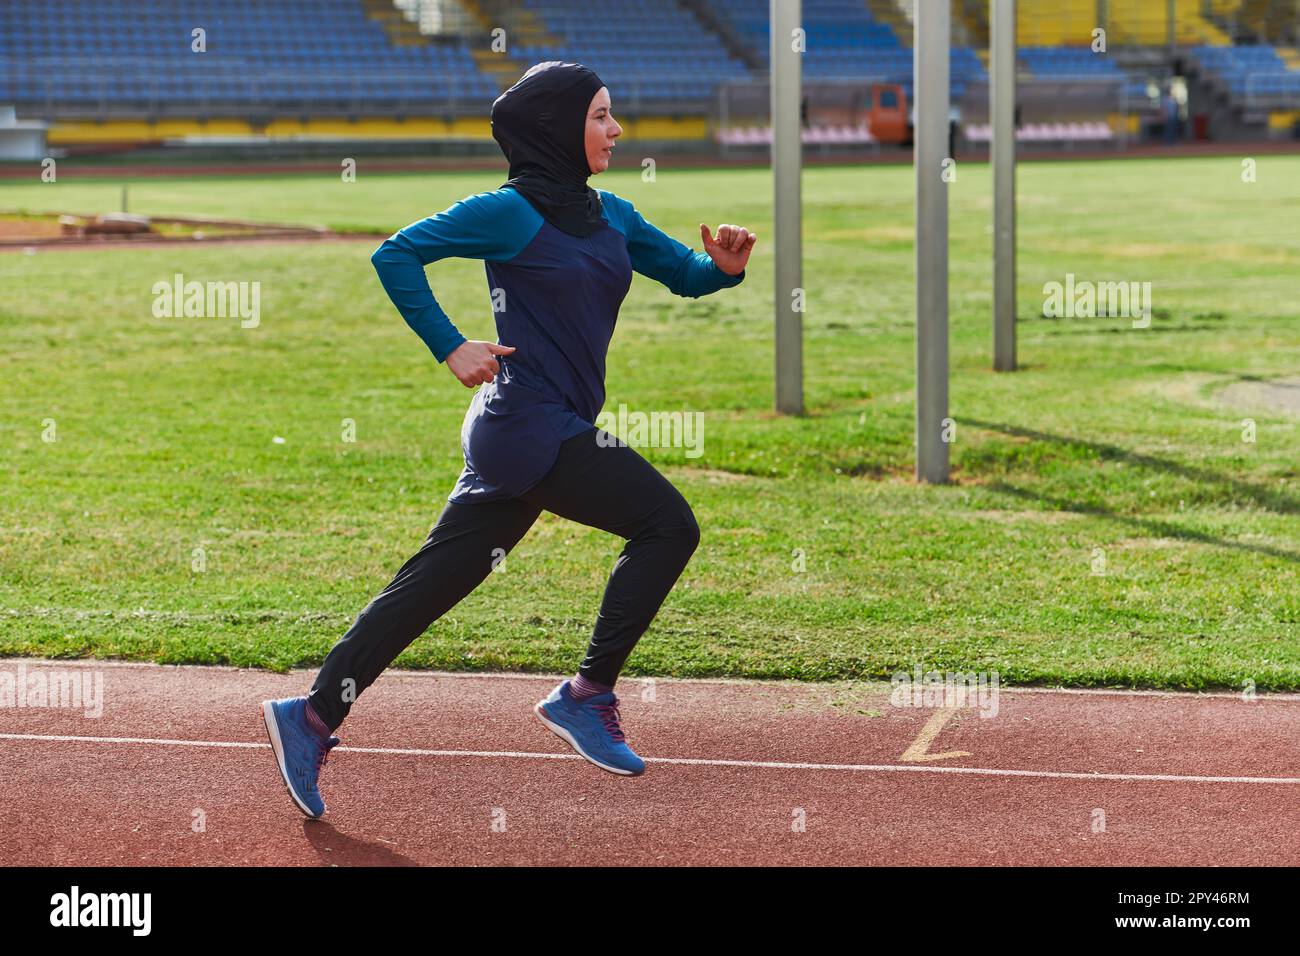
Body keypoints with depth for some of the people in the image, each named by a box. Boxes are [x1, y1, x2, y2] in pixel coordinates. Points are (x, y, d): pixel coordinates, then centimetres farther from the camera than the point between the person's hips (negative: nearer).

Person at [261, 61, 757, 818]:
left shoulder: (611, 217, 15)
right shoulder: (511, 213, -8)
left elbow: (683, 274, 17)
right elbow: (396, 254, -10)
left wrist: (724, 266, -5)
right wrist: (452, 347, -14)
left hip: (516, 440, 8)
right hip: (532, 424, -8)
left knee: (433, 586, 8)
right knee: (668, 523, -9)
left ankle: (313, 718, 12)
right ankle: (588, 694, -3)